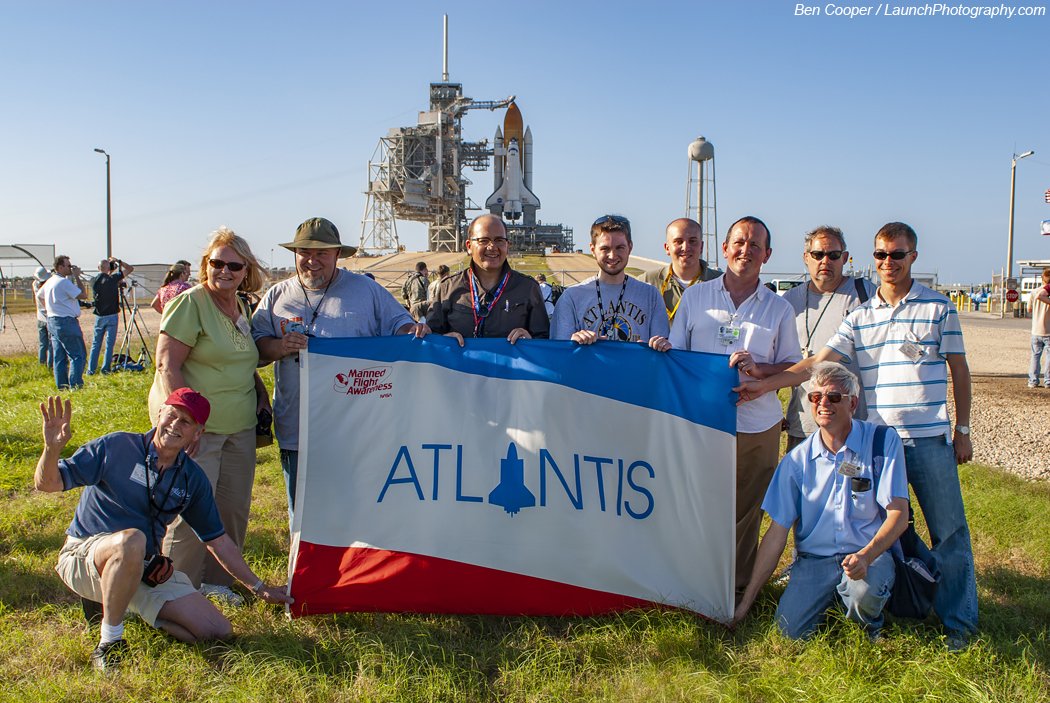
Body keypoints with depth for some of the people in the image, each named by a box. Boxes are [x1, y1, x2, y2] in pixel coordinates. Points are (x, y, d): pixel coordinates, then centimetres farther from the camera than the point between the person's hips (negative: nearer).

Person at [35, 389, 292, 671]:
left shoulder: (193, 479, 4)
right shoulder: (116, 447, -10)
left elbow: (217, 540, 11)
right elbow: (46, 484, -12)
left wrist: (258, 587, 12)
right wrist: (52, 448, -34)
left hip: (143, 572, 5)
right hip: (84, 556, -5)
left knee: (219, 633, -7)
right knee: (132, 540, -41)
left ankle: (123, 607, 11)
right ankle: (109, 642, -19)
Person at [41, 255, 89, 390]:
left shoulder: (49, 282, 15)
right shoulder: (64, 282, -15)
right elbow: (83, 295, -15)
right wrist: (77, 277, -8)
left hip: (52, 321, 10)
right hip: (66, 322, -10)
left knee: (59, 357, 10)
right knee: (78, 355, -7)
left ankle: (62, 386, 11)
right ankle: (76, 385, -11)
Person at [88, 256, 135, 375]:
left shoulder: (94, 281, 1)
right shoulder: (113, 278, -10)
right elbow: (130, 268, -3)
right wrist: (118, 261, 6)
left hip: (99, 316, 4)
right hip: (111, 315, -3)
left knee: (95, 344, 10)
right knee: (109, 344, 3)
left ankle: (91, 369, 8)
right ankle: (105, 369, 2)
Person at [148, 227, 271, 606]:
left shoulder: (243, 307, 12)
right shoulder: (190, 303, -10)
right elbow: (167, 365, -16)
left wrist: (262, 394, 11)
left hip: (239, 427, 8)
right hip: (196, 427, -7)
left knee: (234, 507, 13)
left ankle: (216, 579, 30)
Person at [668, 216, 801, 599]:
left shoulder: (779, 308, 8)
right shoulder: (695, 296, 8)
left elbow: (793, 367, 8)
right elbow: (674, 355, 10)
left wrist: (757, 369, -11)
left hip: (757, 426, 0)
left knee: (747, 511, 6)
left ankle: (741, 586, 21)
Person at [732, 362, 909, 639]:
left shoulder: (883, 442, -5)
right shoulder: (798, 459, 0)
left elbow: (898, 514, -9)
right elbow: (777, 533, 0)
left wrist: (866, 555, -29)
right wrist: (746, 601, -2)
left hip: (871, 553, -2)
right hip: (814, 558, 2)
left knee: (864, 593, -35)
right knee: (791, 630, -18)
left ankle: (871, 625, 3)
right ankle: (831, 596, 15)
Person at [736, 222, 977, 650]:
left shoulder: (939, 308, 2)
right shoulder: (860, 317, 7)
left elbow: (958, 370, 7)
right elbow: (818, 363, 2)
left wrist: (962, 430, 5)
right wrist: (764, 385, -7)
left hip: (930, 438, -2)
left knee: (948, 530, 4)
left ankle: (959, 621, 16)